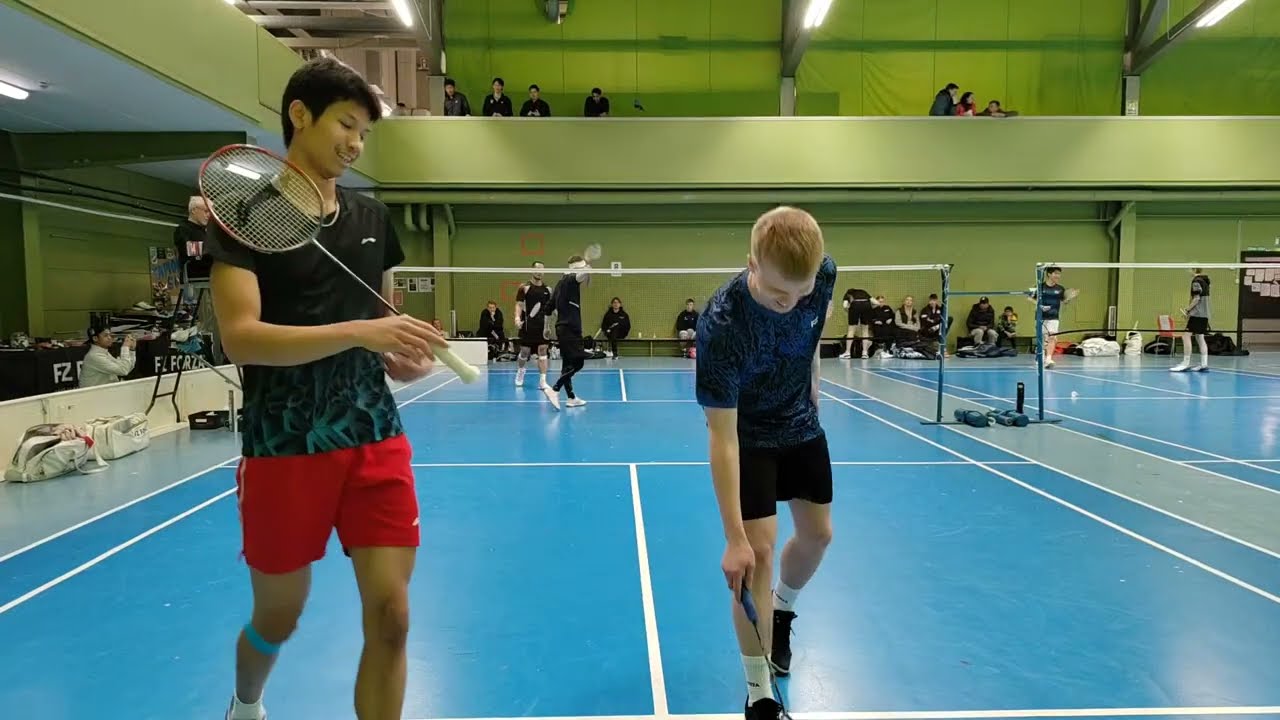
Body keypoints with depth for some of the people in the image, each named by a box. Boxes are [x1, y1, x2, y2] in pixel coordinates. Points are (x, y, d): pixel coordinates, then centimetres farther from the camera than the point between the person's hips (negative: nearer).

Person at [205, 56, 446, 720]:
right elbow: (240, 338, -17)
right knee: (277, 619, 15)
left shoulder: (372, 217, 9)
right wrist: (359, 332, -28)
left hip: (376, 440, 4)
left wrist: (401, 358, -3)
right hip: (284, 448, -3)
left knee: (389, 618, -2)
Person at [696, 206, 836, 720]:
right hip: (749, 436, -5)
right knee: (759, 549, -12)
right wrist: (734, 538, -36)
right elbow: (723, 438, -36)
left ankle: (783, 608, 46)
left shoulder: (824, 274, -23)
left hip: (803, 424, 6)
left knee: (817, 534, 15)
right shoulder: (721, 325, -38)